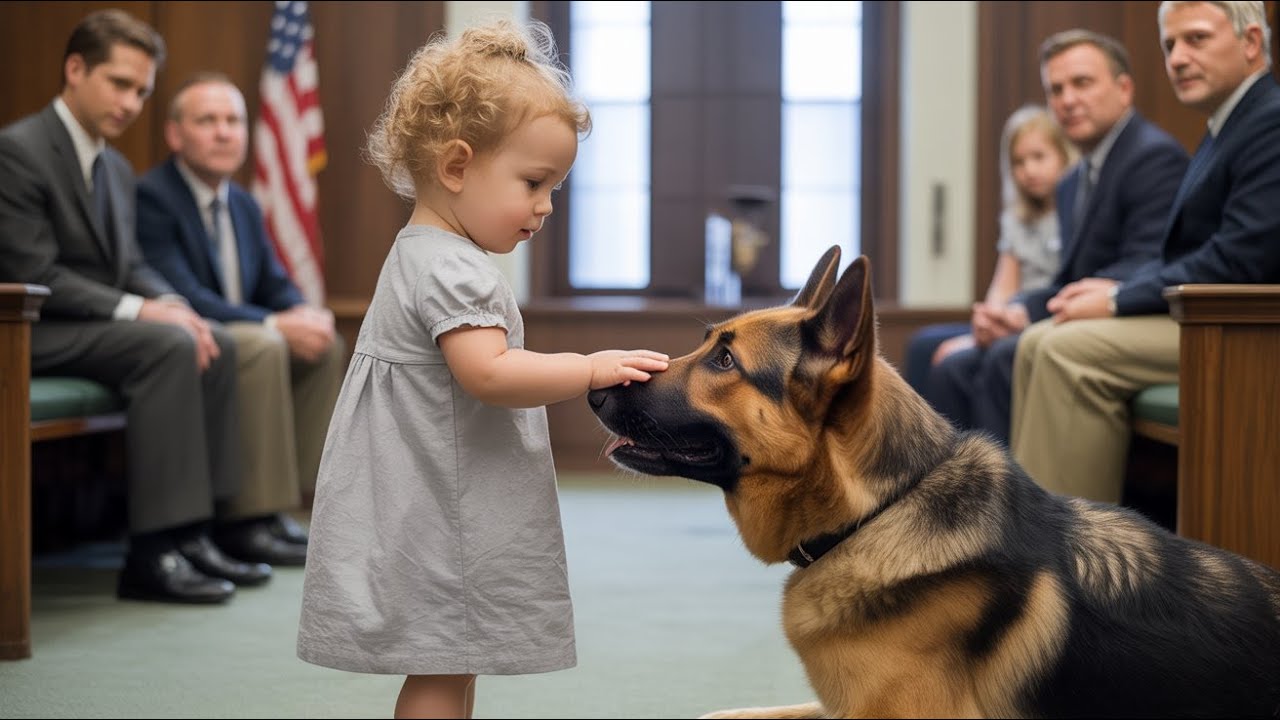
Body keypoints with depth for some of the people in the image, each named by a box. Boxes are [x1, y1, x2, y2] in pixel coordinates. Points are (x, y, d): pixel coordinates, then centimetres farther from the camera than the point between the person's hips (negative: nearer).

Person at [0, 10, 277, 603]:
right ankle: (152, 555, -27)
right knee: (169, 347, -27)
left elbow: (131, 266, 15)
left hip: (96, 325, 9)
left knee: (217, 345, -9)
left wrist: (173, 304, -8)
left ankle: (193, 533, -9)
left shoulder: (116, 168, 16)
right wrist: (139, 310, -23)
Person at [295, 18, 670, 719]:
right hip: (433, 522, -11)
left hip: (440, 514, 11)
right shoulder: (452, 269, -18)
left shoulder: (427, 257, 17)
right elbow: (487, 373, -29)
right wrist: (591, 369, -26)